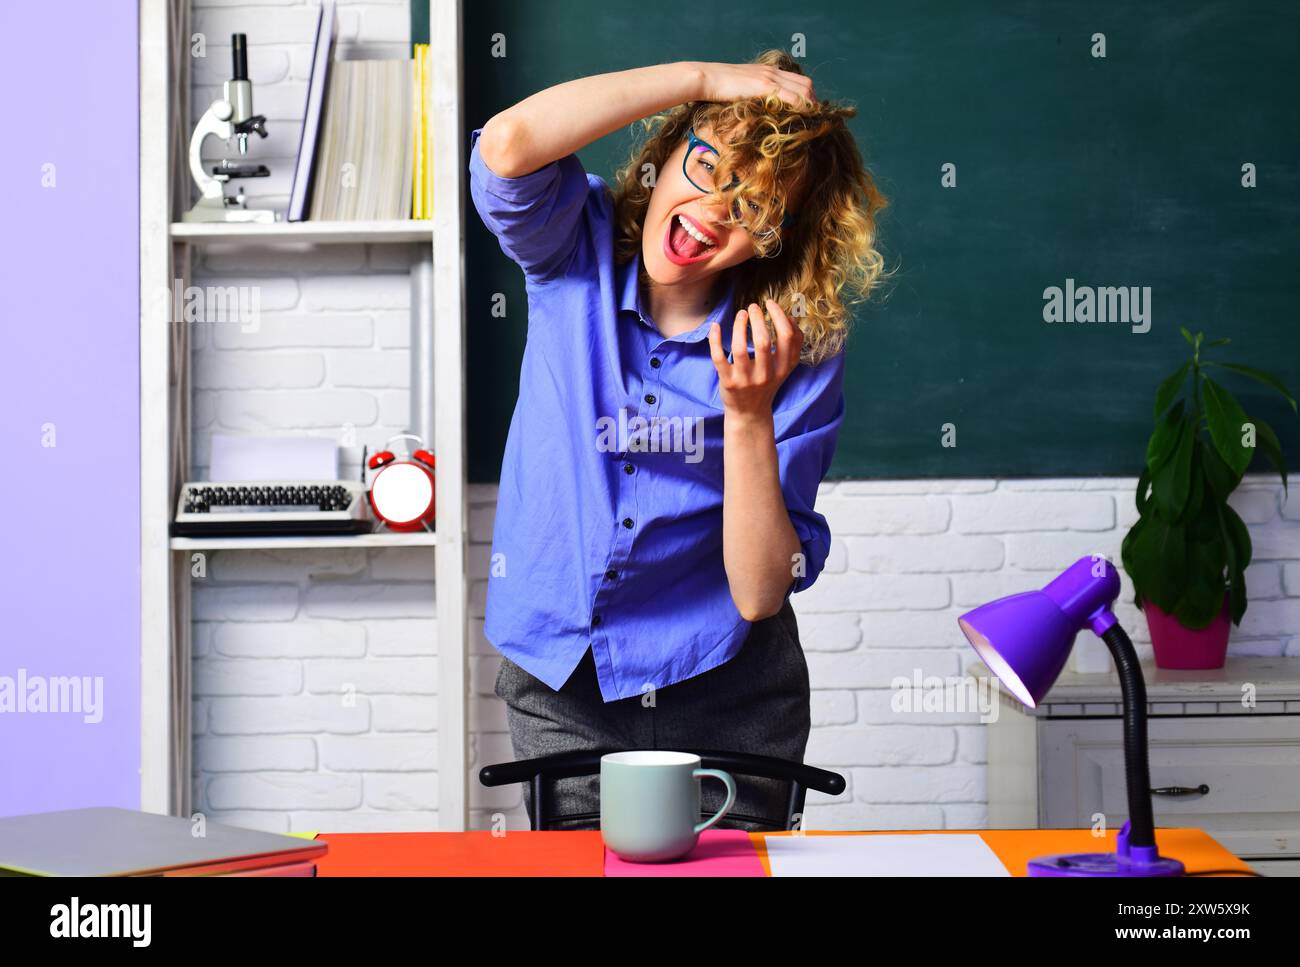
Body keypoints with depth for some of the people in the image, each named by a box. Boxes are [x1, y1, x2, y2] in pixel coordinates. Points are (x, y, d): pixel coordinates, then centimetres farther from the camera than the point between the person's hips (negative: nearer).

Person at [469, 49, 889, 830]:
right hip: (559, 686, 1)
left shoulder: (799, 352, -13)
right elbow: (508, 145, -32)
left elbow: (760, 592, -16)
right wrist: (703, 78, -25)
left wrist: (748, 416, -28)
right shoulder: (578, 252, -8)